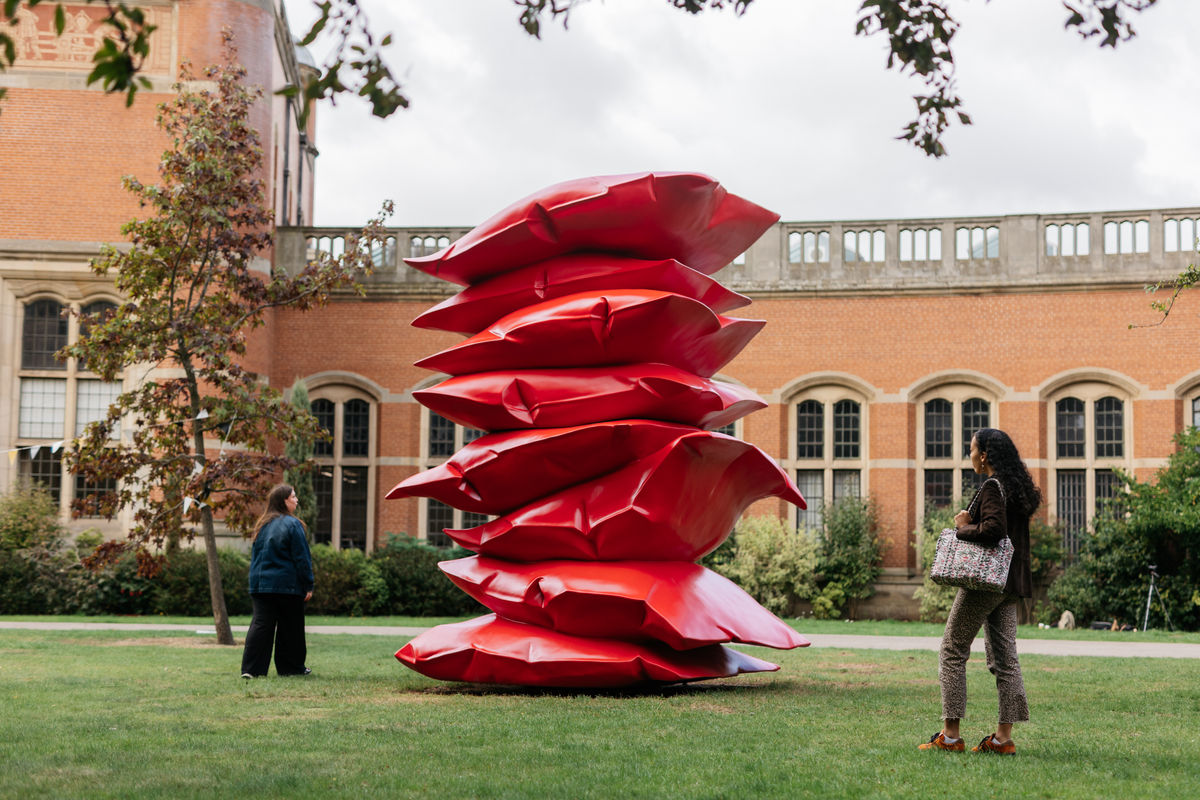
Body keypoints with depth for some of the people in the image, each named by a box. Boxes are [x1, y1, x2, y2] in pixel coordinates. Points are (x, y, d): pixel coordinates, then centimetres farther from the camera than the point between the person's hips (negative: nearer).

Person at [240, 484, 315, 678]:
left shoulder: (262, 525, 11)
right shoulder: (292, 524, -9)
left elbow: (255, 556, 16)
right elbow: (302, 558, -10)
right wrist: (308, 585, -6)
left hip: (260, 585, 5)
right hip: (287, 585, -5)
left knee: (260, 625, 0)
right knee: (290, 627, 7)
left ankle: (251, 668, -9)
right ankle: (292, 667, 15)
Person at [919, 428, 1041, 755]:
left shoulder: (992, 487, -14)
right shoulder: (1018, 487, 15)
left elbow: (993, 530, -28)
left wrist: (962, 528, -12)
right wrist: (969, 522, 6)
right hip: (1011, 583, 9)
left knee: (953, 651, 0)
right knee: (1004, 657, 7)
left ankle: (950, 734, -1)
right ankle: (1004, 737, 6)